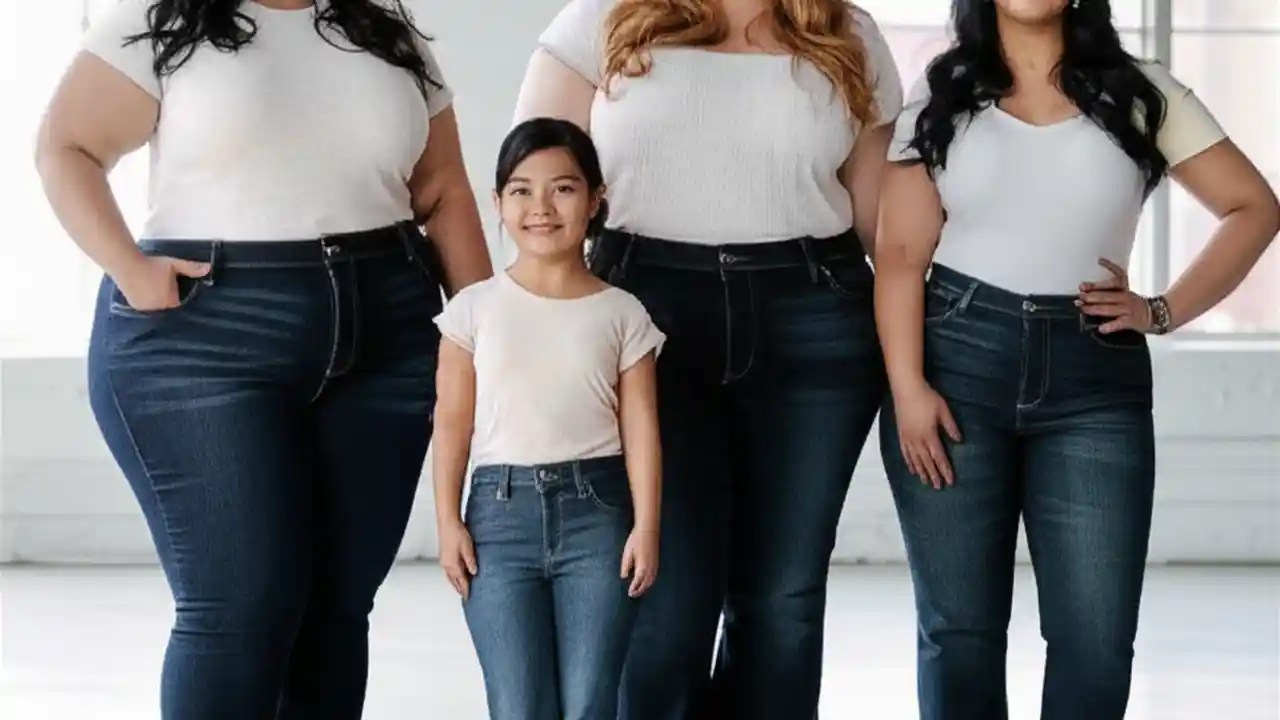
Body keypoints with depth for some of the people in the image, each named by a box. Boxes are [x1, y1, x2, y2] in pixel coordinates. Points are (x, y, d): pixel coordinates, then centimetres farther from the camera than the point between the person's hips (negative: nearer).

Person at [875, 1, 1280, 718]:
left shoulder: (1140, 93, 9)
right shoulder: (940, 97, 8)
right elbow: (902, 253, 1)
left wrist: (1164, 310, 0)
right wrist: (907, 386, -11)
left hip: (1095, 377, 1)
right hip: (958, 362, 0)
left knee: (1097, 638, -5)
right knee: (960, 628, 3)